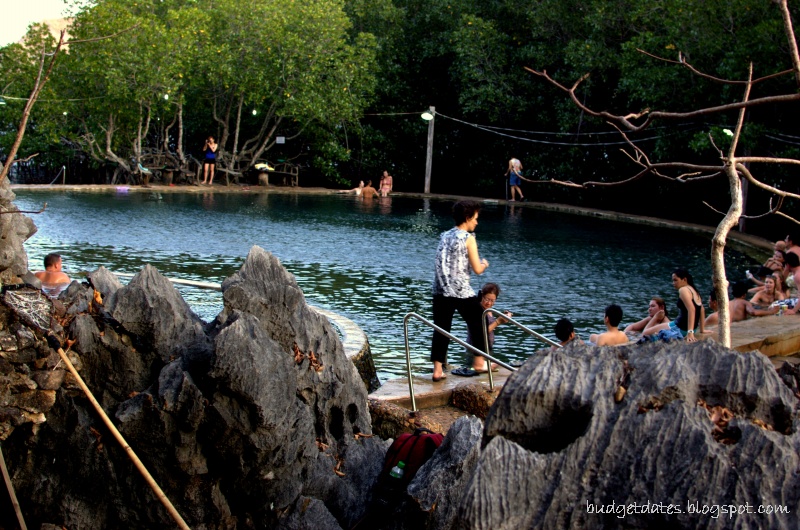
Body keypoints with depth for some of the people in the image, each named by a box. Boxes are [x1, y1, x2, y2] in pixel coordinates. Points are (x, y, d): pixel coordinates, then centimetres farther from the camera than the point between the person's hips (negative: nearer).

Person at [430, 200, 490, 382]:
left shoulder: (444, 236, 11)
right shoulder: (468, 238, -7)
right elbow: (477, 269, -9)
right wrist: (484, 264, 13)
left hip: (440, 291, 5)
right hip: (461, 292, -5)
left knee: (441, 329, 6)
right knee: (479, 324, 14)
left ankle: (437, 370, 2)